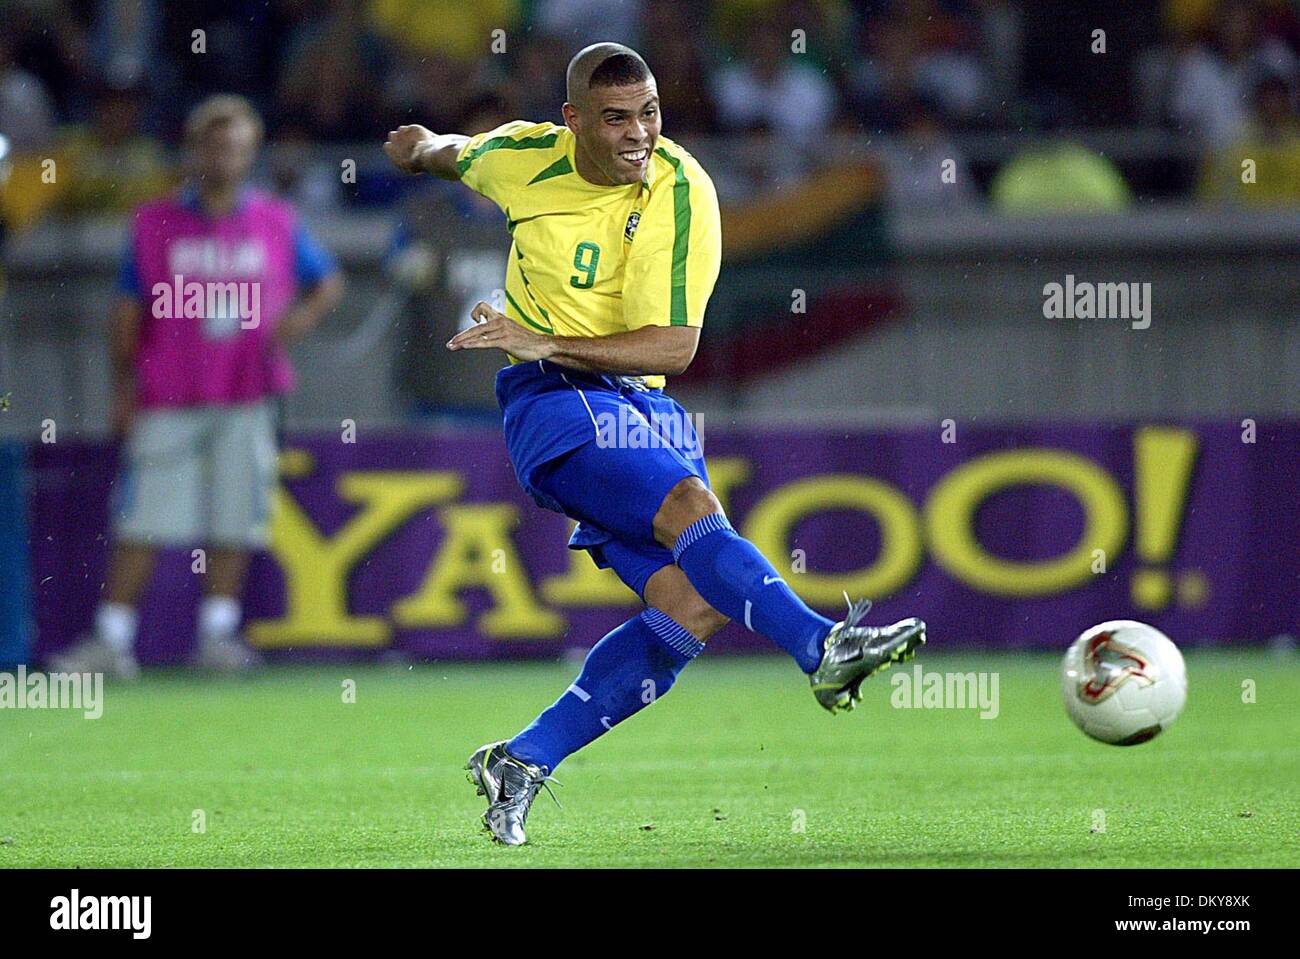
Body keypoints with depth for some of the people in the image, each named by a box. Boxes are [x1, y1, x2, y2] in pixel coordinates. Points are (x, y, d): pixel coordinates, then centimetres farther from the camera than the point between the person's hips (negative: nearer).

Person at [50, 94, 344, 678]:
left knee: (233, 520, 1)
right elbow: (128, 312, 6)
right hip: (167, 403, -1)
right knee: (141, 521, -4)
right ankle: (112, 640, -2)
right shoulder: (154, 225, 5)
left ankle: (218, 634, 10)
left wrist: (304, 314, -5)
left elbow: (329, 282, 16)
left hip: (246, 399, 1)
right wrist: (123, 388, 1)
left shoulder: (278, 225, 8)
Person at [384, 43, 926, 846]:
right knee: (690, 507, -31)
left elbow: (674, 346, -13)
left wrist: (547, 343, -21)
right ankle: (823, 647, -43)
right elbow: (456, 154, 25)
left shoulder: (681, 191, -8)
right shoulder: (524, 158, -2)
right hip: (552, 403, -2)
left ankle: (522, 764, -4)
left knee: (694, 608, -13)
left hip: (642, 406, 3)